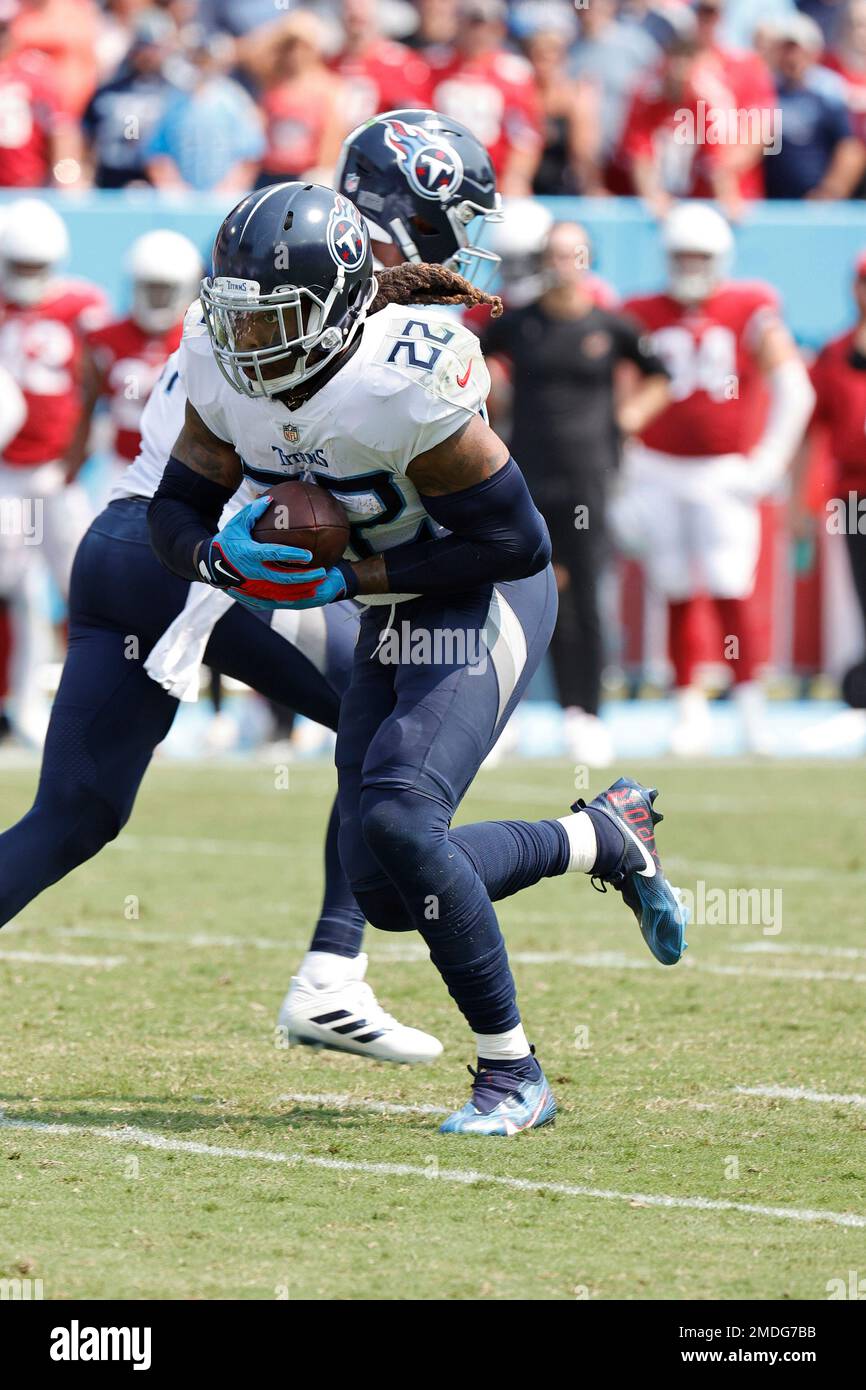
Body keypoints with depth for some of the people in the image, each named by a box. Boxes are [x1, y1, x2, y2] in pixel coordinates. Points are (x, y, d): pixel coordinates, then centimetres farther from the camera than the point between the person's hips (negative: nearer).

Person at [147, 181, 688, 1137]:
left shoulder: (399, 386, -31)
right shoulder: (226, 372, -9)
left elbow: (513, 541, -25)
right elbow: (178, 513, 1)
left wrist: (351, 580, -25)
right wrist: (228, 557, -22)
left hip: (487, 602, -8)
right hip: (395, 617, 8)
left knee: (397, 816, -27)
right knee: (387, 893, 1)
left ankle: (511, 1074, -11)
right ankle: (608, 835, 27)